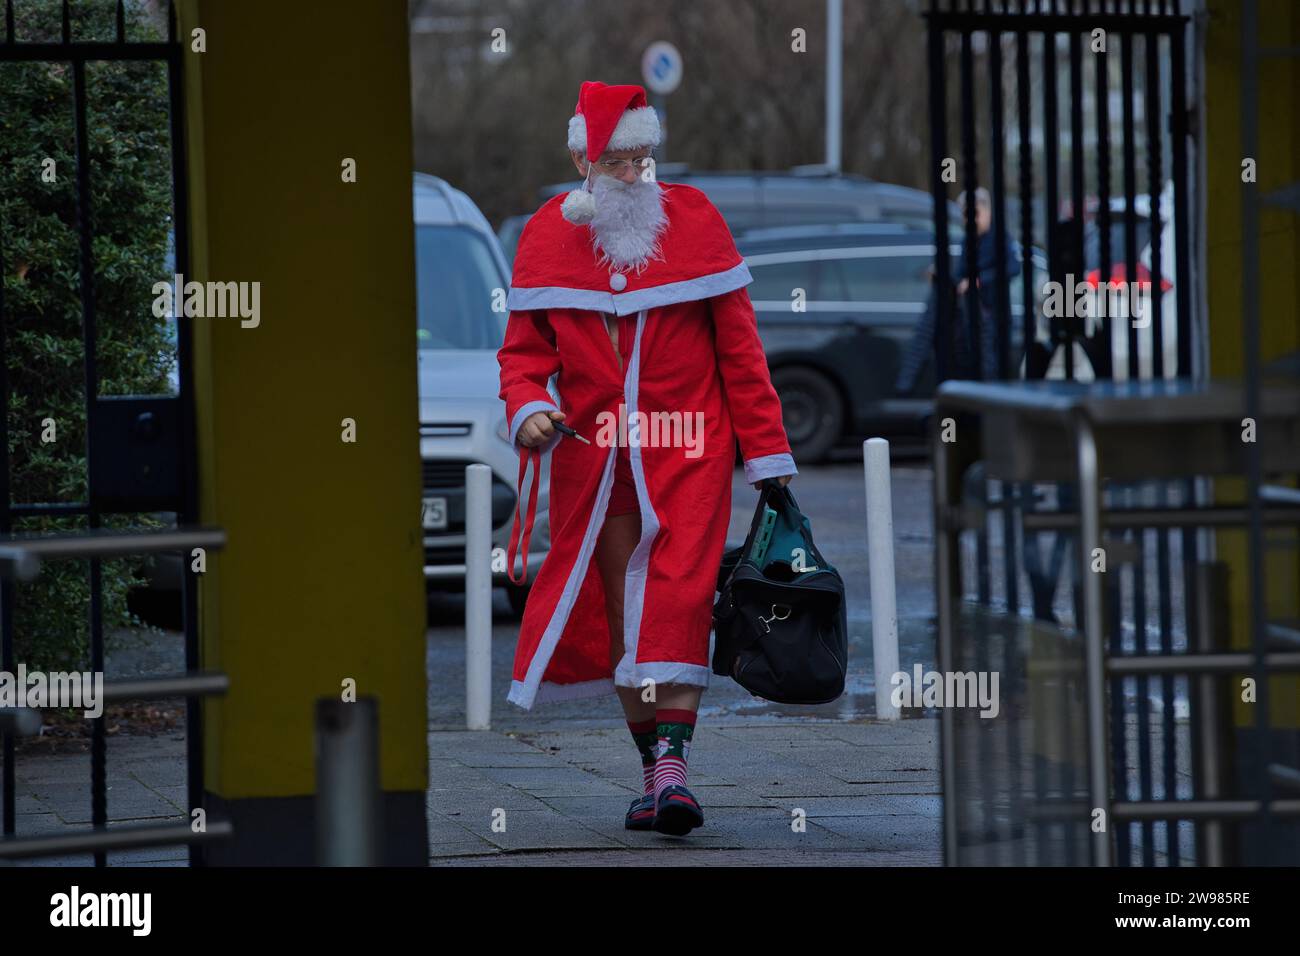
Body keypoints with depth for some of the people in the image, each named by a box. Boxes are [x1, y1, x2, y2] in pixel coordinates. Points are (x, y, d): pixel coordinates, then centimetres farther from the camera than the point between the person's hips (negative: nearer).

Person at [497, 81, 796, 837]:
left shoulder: (694, 220, 0)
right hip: (593, 457, 2)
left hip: (687, 453, -2)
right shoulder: (548, 236, 4)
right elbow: (525, 348, 7)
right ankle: (653, 768, 13)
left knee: (677, 598, -16)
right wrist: (528, 409, -15)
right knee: (619, 613, 4)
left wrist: (767, 454, -1)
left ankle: (673, 764, -24)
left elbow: (739, 345, 2)